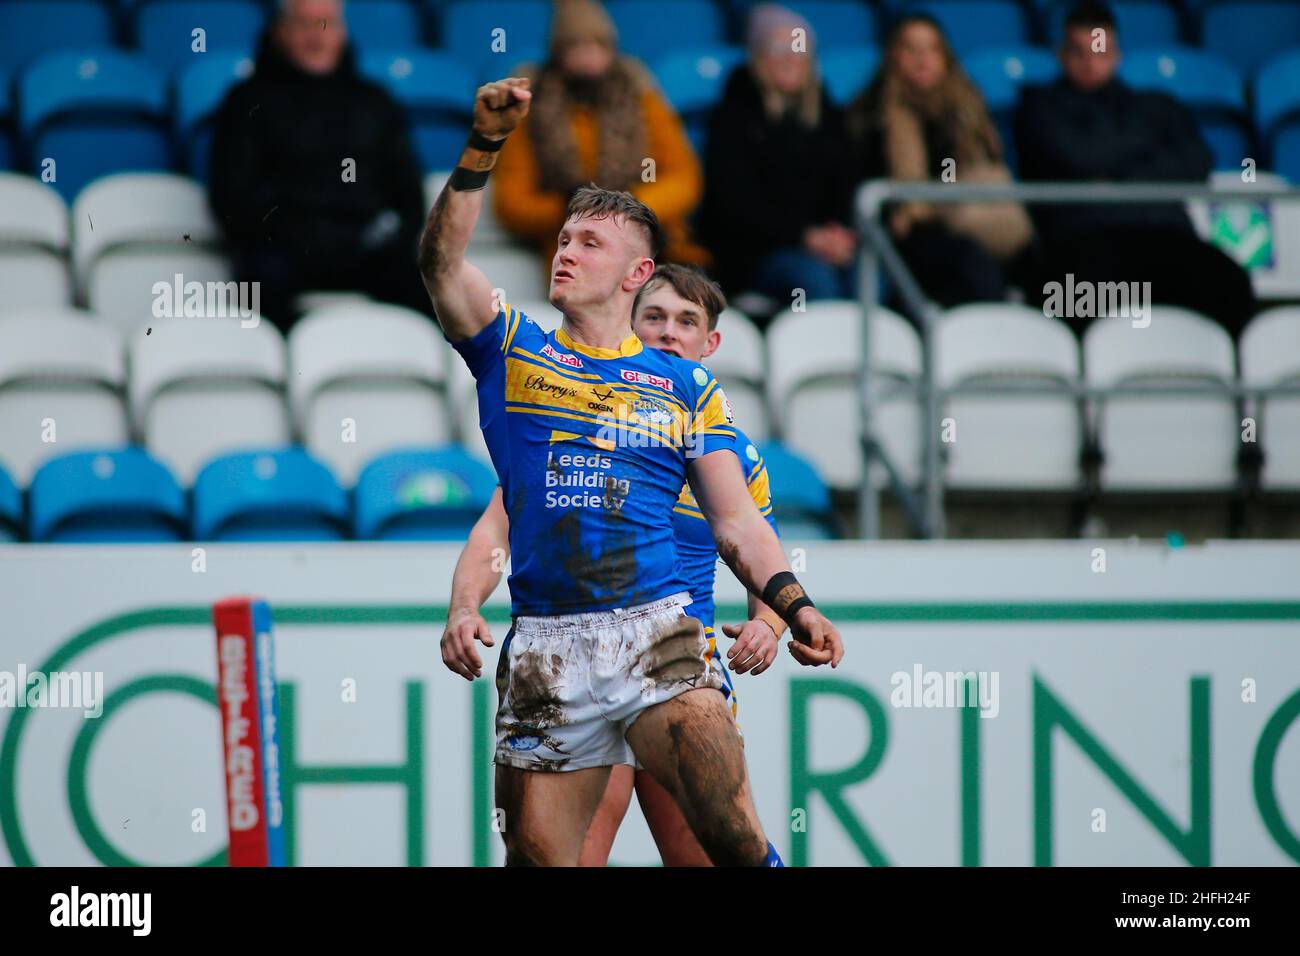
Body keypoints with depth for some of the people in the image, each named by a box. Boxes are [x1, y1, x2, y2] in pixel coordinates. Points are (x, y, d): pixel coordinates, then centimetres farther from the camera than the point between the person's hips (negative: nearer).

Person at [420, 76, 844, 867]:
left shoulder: (687, 385, 13)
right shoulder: (512, 350, 13)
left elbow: (736, 520, 10)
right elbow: (443, 260, -3)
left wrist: (795, 607, -6)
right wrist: (485, 147, -15)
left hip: (658, 635, -1)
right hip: (545, 648, 1)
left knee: (735, 838, -21)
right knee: (537, 854, 2)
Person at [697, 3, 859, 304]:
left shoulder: (827, 116, 19)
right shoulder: (734, 116, 4)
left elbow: (844, 184, 12)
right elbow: (735, 200, -6)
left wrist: (839, 231, -12)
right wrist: (804, 235, -17)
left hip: (824, 243, 4)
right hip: (751, 253, -4)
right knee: (815, 276, -34)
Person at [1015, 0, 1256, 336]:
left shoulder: (1156, 106, 31)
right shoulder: (1041, 105, 24)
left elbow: (1196, 163, 13)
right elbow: (1079, 156, 4)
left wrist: (1123, 182, 0)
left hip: (1163, 232, 3)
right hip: (1083, 237, -2)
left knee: (1228, 284, -34)